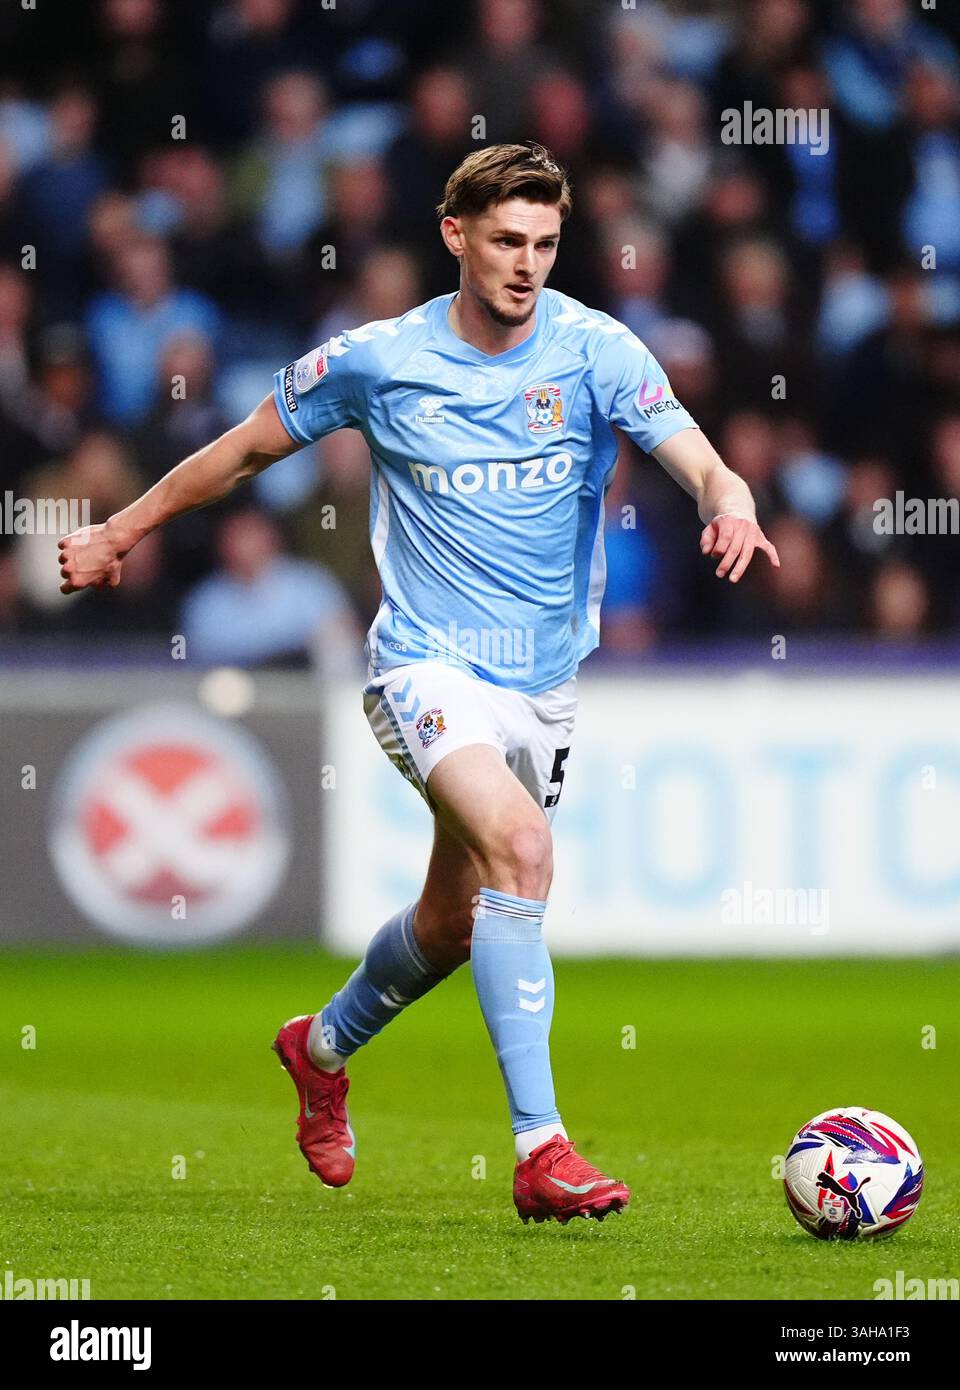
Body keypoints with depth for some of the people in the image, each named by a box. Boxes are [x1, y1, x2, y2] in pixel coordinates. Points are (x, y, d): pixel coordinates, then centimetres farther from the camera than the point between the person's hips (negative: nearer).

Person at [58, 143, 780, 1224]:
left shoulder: (595, 351, -5)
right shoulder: (380, 361, -6)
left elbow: (698, 463, -17)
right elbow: (245, 450, 8)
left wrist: (730, 507, -41)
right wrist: (119, 532, 14)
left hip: (545, 681, 4)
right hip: (429, 666, -4)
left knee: (453, 927, 17)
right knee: (519, 846, -30)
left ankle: (323, 1048, 50)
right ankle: (539, 1148, -32)